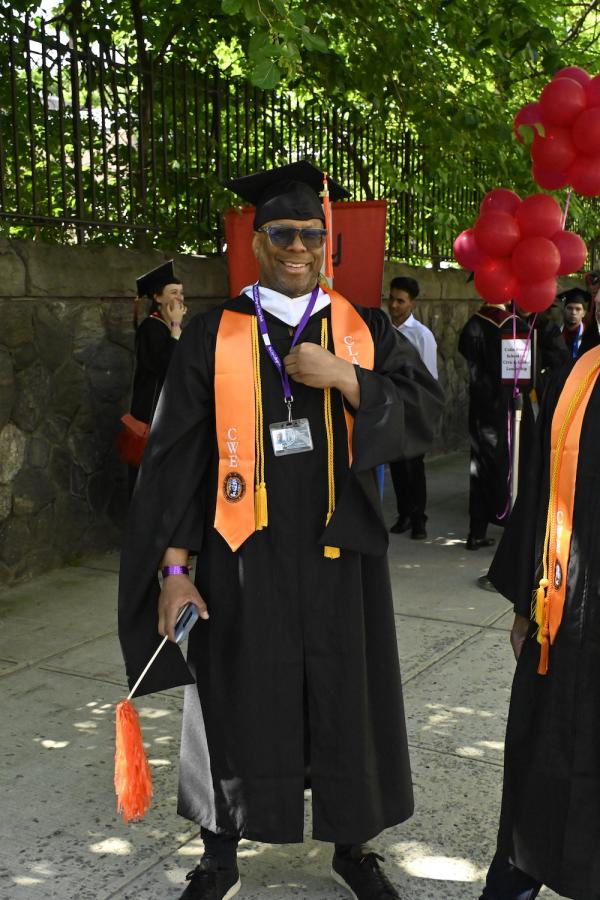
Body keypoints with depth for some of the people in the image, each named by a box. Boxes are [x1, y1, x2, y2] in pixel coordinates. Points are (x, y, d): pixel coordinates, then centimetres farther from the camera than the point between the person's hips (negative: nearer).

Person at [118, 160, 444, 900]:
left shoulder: (365, 331, 5)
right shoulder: (213, 338, -1)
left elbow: (424, 414, -3)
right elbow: (176, 457, -2)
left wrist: (344, 378, -17)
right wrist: (173, 568, -7)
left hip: (337, 555, 2)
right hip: (241, 558, -1)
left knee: (344, 700, 12)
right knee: (236, 701, 10)